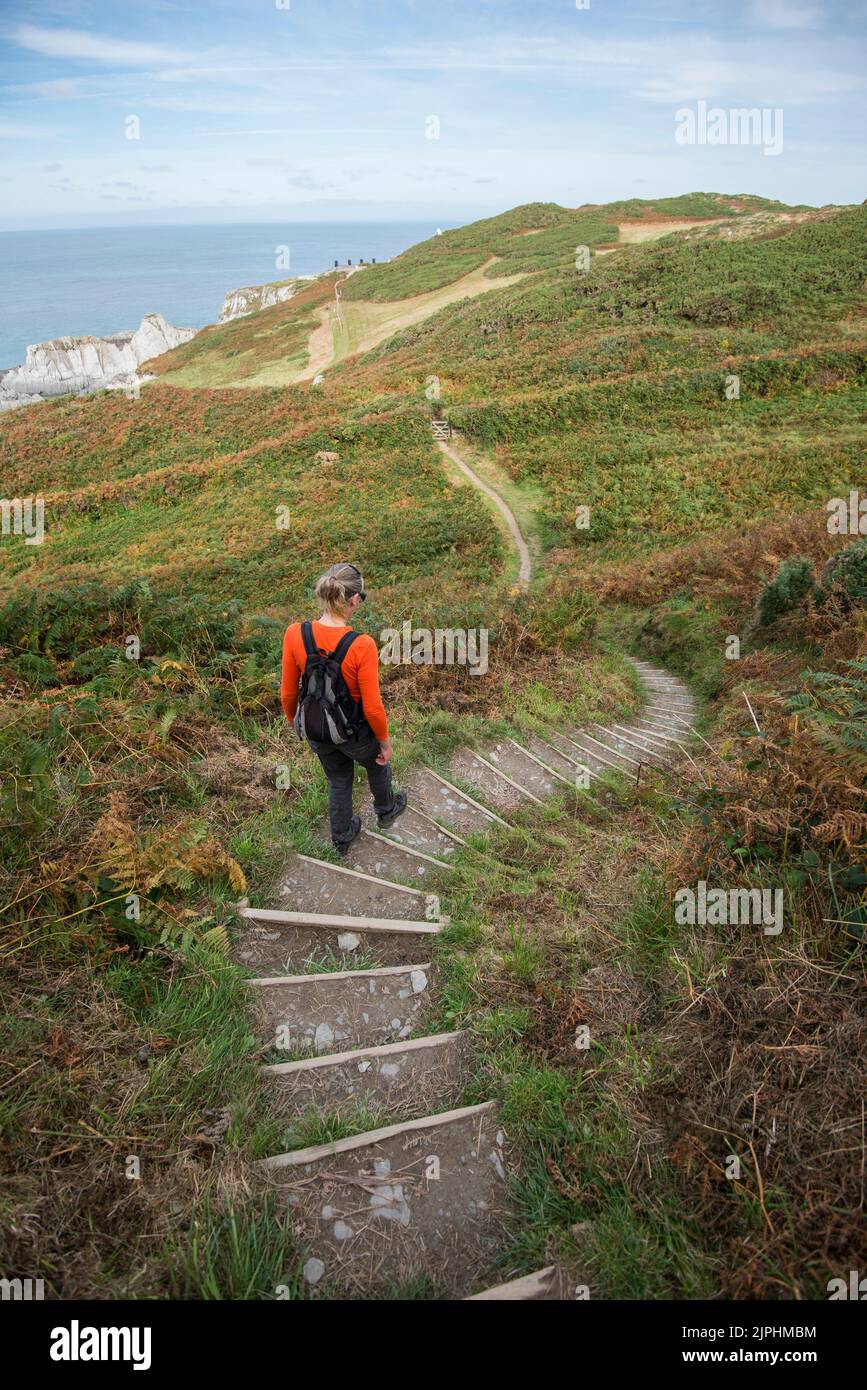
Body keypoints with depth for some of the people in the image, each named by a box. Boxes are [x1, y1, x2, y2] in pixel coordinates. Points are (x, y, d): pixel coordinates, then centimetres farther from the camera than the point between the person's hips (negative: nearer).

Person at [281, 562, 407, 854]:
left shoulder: (295, 634, -21)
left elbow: (288, 692, -8)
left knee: (339, 780, 31)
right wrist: (384, 740, -4)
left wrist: (293, 721, 13)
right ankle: (386, 811, 61)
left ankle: (342, 837, 52)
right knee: (377, 764, 32)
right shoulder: (362, 645, -32)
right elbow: (372, 707, -23)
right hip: (355, 731, -3)